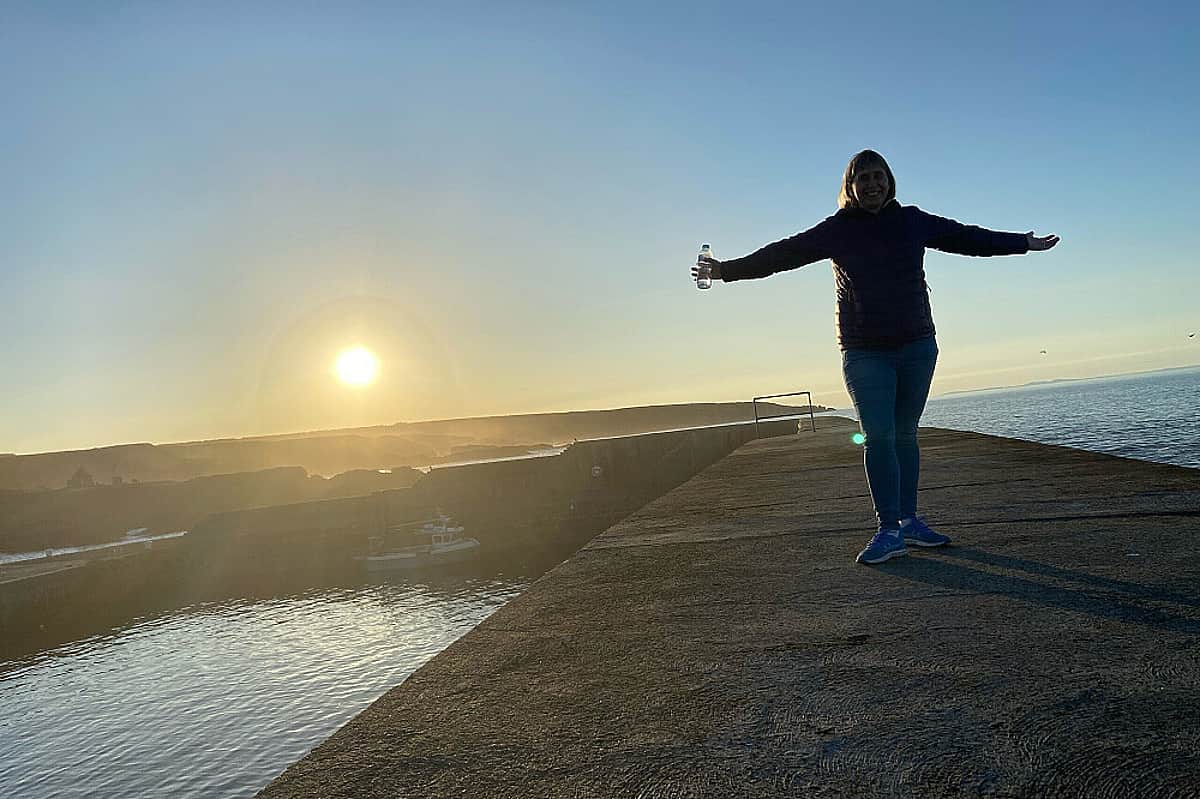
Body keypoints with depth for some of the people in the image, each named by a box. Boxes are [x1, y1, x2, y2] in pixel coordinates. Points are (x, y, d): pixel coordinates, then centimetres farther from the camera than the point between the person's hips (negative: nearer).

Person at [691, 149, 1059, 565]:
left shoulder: (913, 221, 8)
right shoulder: (837, 230, 1)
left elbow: (966, 237, 19)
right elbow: (783, 253, 3)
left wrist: (1023, 242, 25)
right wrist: (727, 269, 0)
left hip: (917, 345, 3)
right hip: (864, 351, -2)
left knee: (905, 435, 7)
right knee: (878, 437, -8)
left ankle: (908, 520, 15)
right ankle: (889, 529, -4)